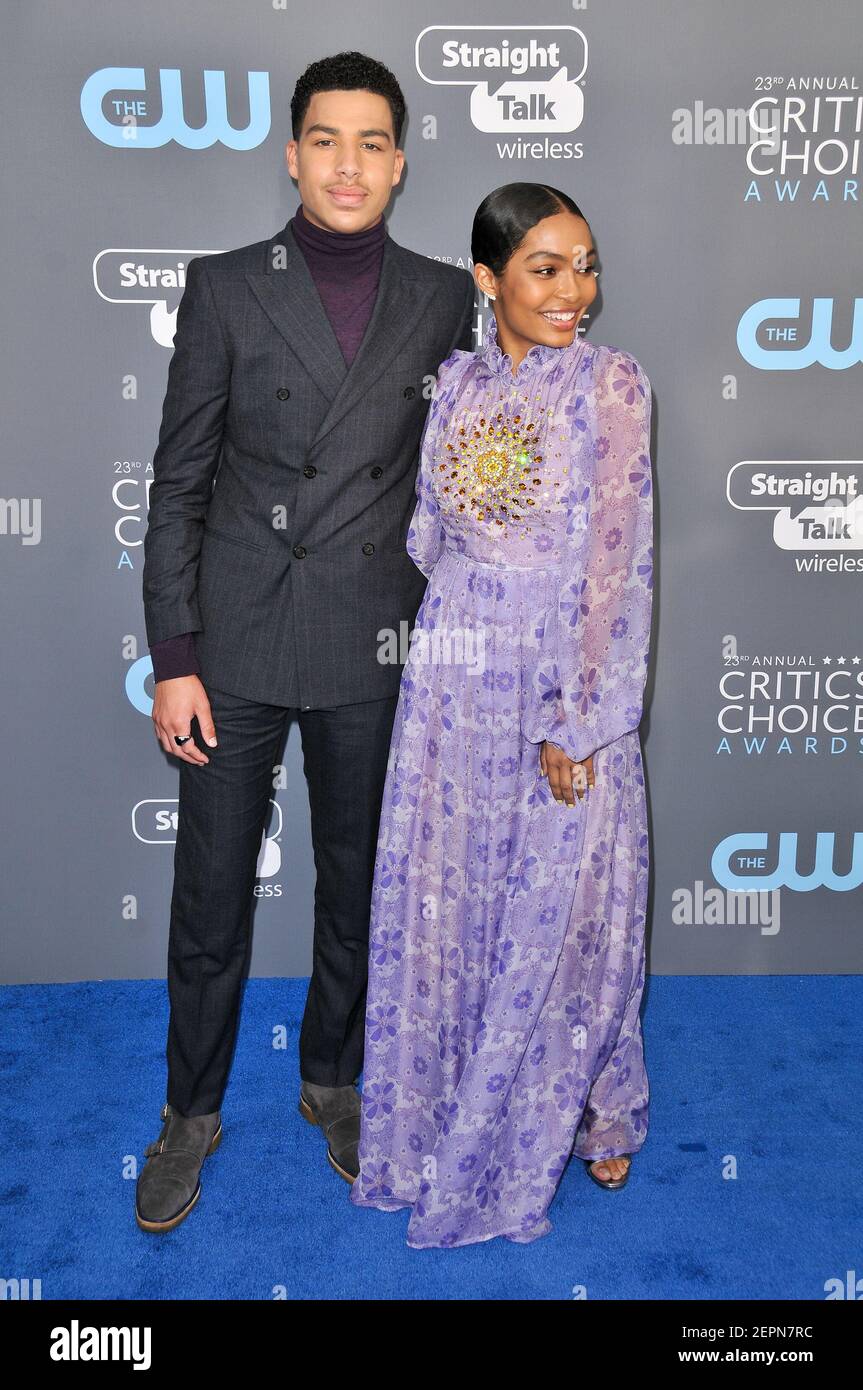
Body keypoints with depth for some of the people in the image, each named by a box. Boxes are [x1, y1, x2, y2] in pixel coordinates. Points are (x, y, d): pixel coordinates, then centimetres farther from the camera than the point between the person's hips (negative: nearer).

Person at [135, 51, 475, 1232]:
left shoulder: (443, 298, 5)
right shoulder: (224, 288, 1)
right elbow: (180, 483, 0)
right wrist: (173, 657, -6)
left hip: (371, 649, 1)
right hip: (234, 645, -1)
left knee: (356, 883, 15)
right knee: (210, 894, 8)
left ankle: (332, 1078, 39)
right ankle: (192, 1111, 30)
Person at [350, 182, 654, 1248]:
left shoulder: (613, 382, -6)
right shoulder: (456, 382, 6)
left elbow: (618, 563, -12)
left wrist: (577, 720, -14)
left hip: (568, 682, -4)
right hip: (456, 681, 4)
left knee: (566, 909, 8)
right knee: (447, 899, 13)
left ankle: (588, 1112, 34)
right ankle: (455, 1117, 36)